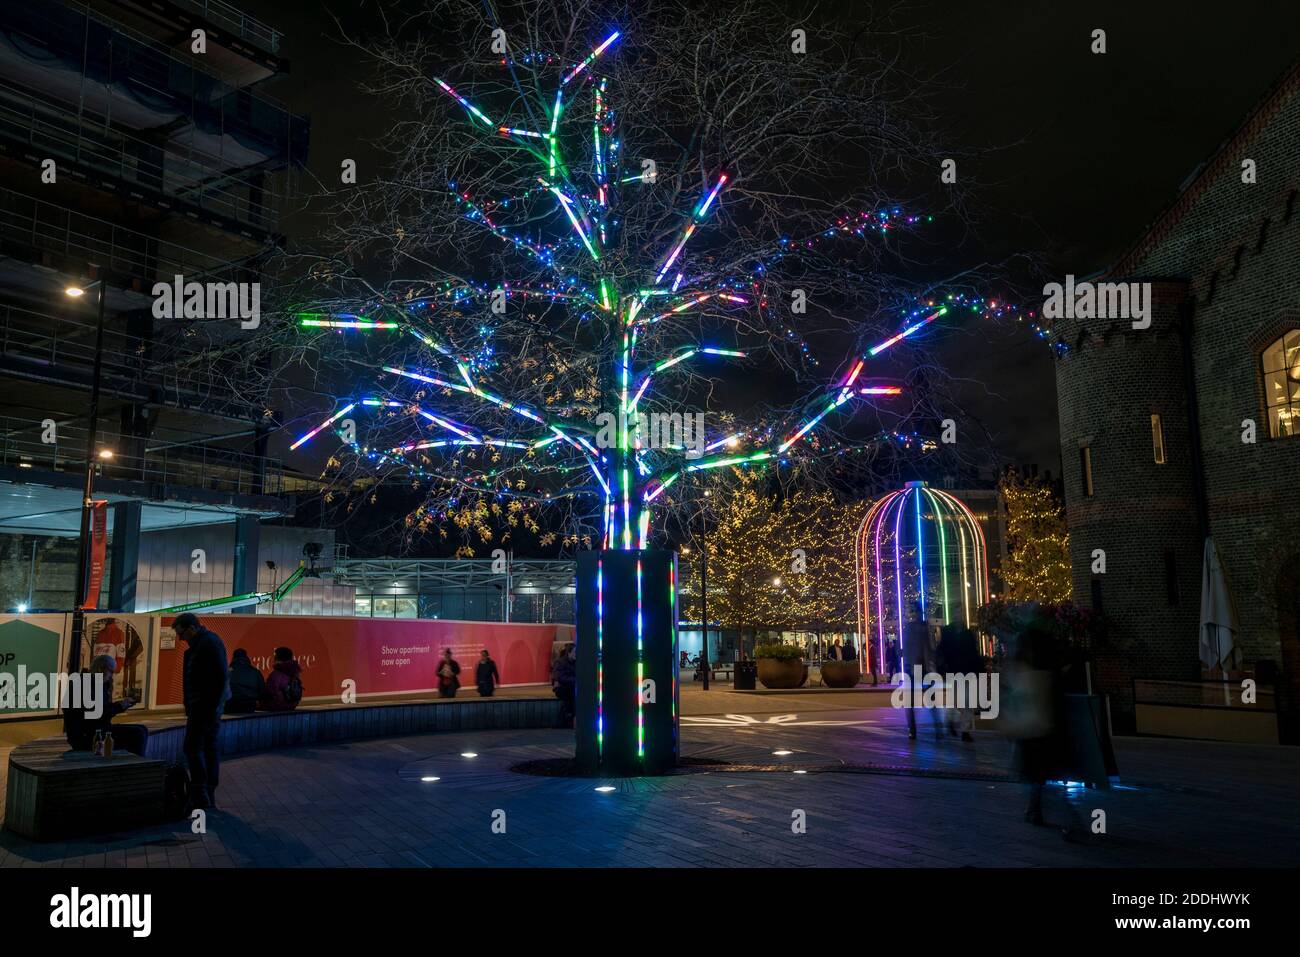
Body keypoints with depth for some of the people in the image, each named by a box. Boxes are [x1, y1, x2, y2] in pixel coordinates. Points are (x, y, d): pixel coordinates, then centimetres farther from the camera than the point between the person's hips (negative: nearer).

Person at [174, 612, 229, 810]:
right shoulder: (200, 643, 16)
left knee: (192, 747, -9)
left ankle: (200, 797, -7)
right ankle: (209, 797, 18)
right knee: (209, 748, 12)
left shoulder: (210, 642, -14)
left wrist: (212, 707, -20)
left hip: (205, 705, -10)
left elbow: (221, 677, -20)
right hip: (205, 705, 10)